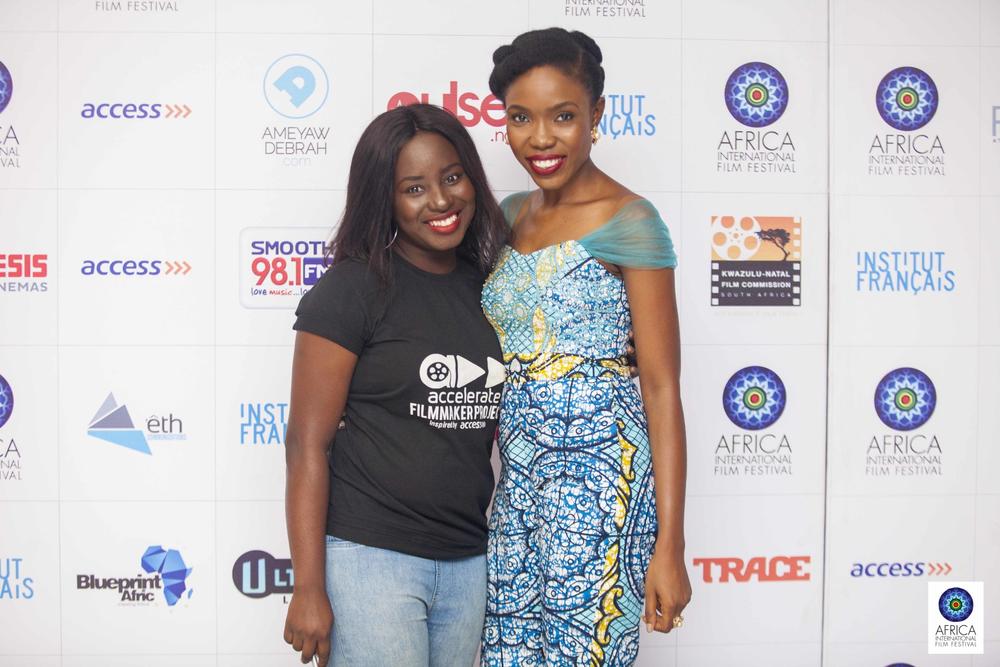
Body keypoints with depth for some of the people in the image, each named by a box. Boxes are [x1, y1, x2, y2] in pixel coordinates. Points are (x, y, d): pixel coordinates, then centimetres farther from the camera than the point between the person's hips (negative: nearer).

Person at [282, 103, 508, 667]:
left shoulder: (488, 287, 7)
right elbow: (307, 444, -10)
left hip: (471, 563, 5)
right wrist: (309, 589, -13)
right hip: (370, 557, -5)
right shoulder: (353, 288, -9)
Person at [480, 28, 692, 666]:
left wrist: (669, 545, -14)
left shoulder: (629, 222, -8)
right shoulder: (511, 214, 12)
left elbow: (663, 388, -10)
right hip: (519, 476, 7)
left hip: (598, 473, -6)